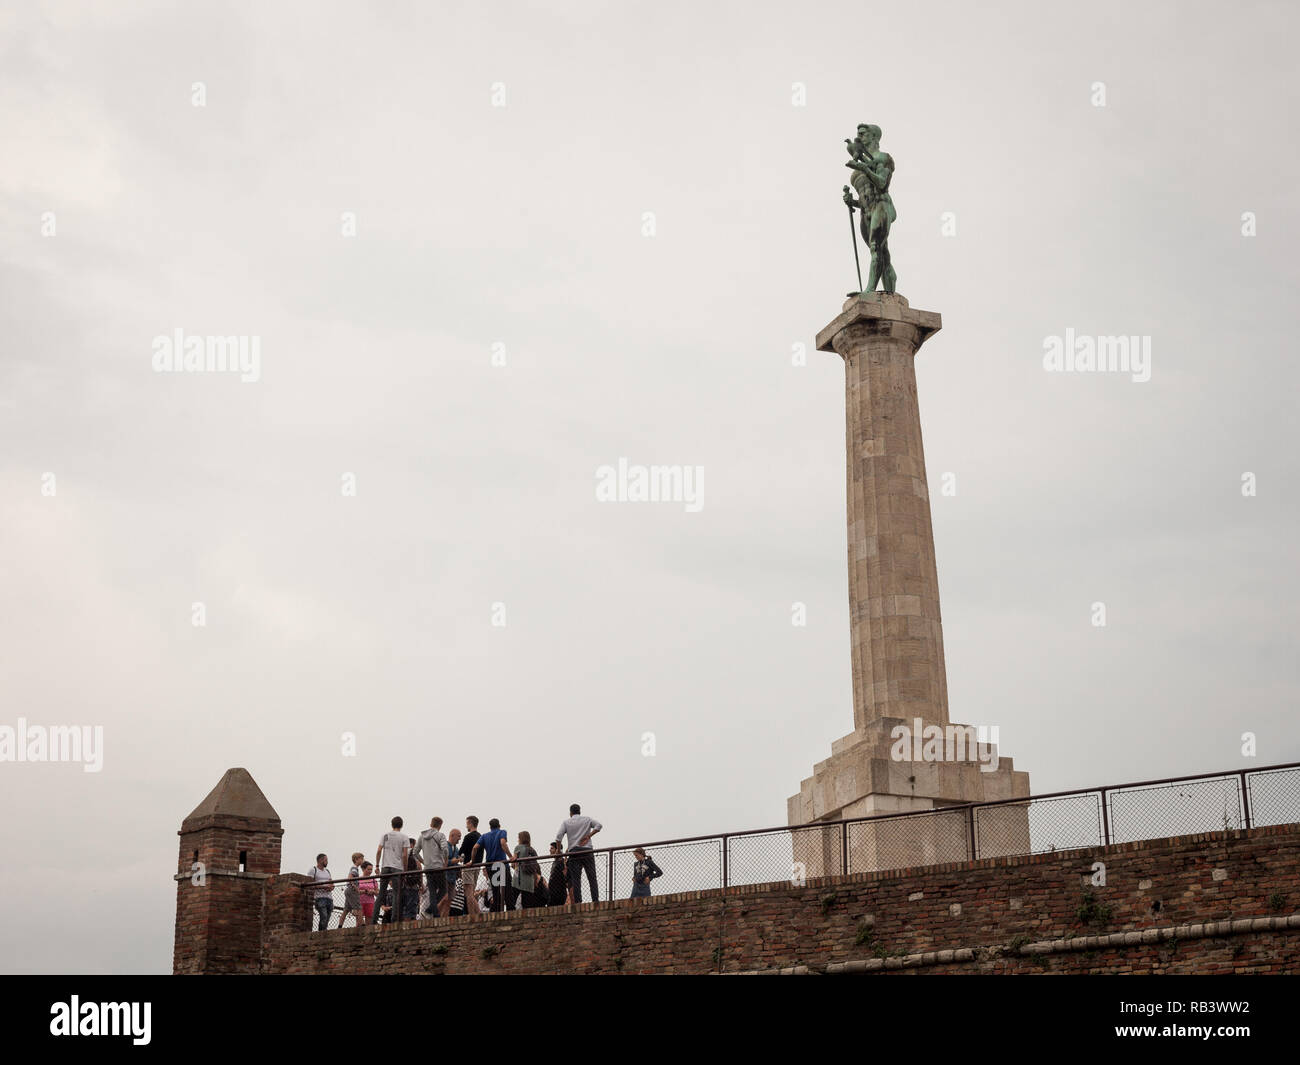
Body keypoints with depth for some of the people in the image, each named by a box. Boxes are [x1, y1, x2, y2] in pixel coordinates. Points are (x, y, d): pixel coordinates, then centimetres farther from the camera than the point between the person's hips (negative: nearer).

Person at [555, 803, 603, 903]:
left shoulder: (566, 822, 8)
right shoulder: (587, 819, 11)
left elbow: (559, 836, -2)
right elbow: (599, 825, -1)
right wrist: (588, 836, -1)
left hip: (574, 852, 0)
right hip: (587, 851, 0)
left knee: (576, 880, -1)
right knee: (592, 877, 0)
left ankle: (578, 902, -7)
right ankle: (595, 900, -9)